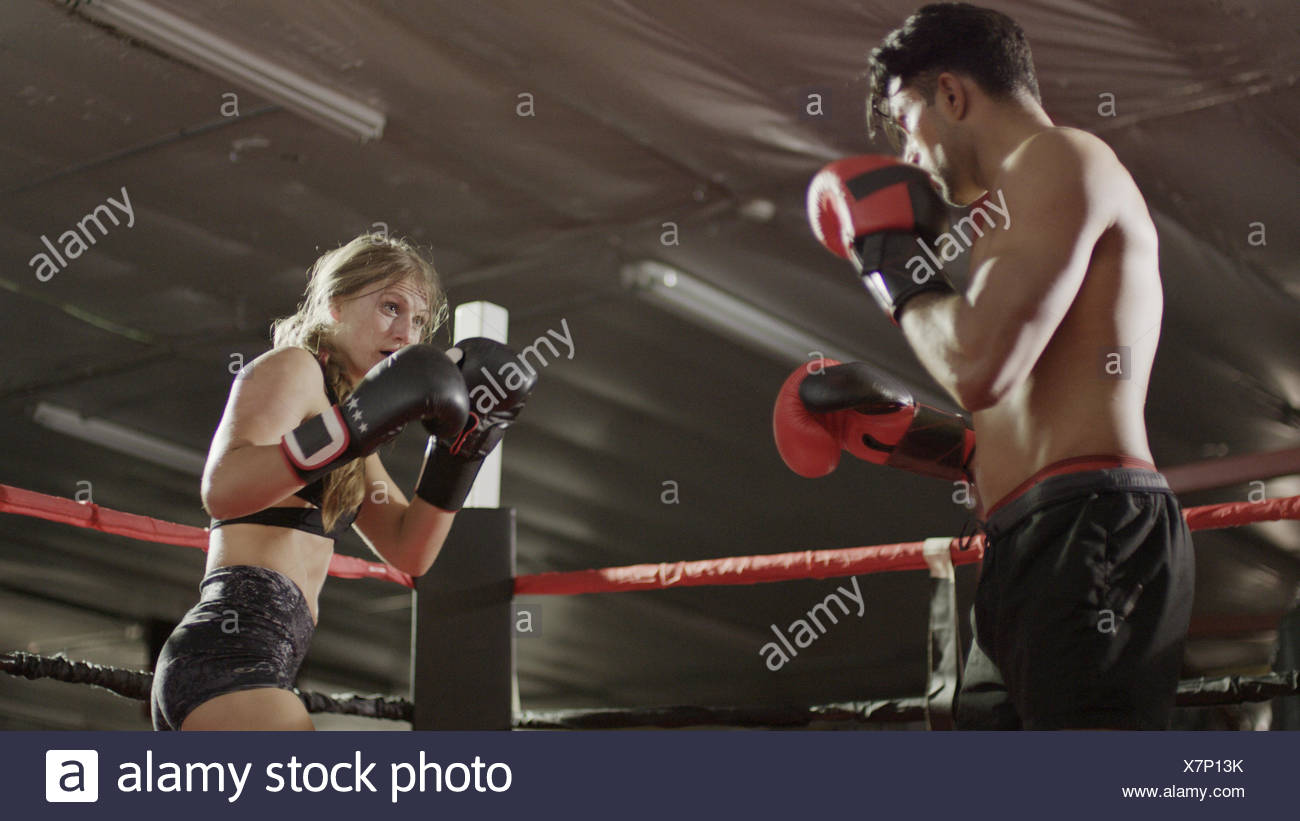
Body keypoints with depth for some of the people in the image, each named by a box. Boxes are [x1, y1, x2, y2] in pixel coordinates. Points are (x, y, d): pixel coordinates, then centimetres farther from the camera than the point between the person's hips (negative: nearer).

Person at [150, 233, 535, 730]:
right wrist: (347, 430, -29)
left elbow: (409, 552, 16)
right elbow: (221, 491, -20)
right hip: (231, 649, -11)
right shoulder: (292, 366, -1)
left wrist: (458, 446, 6)